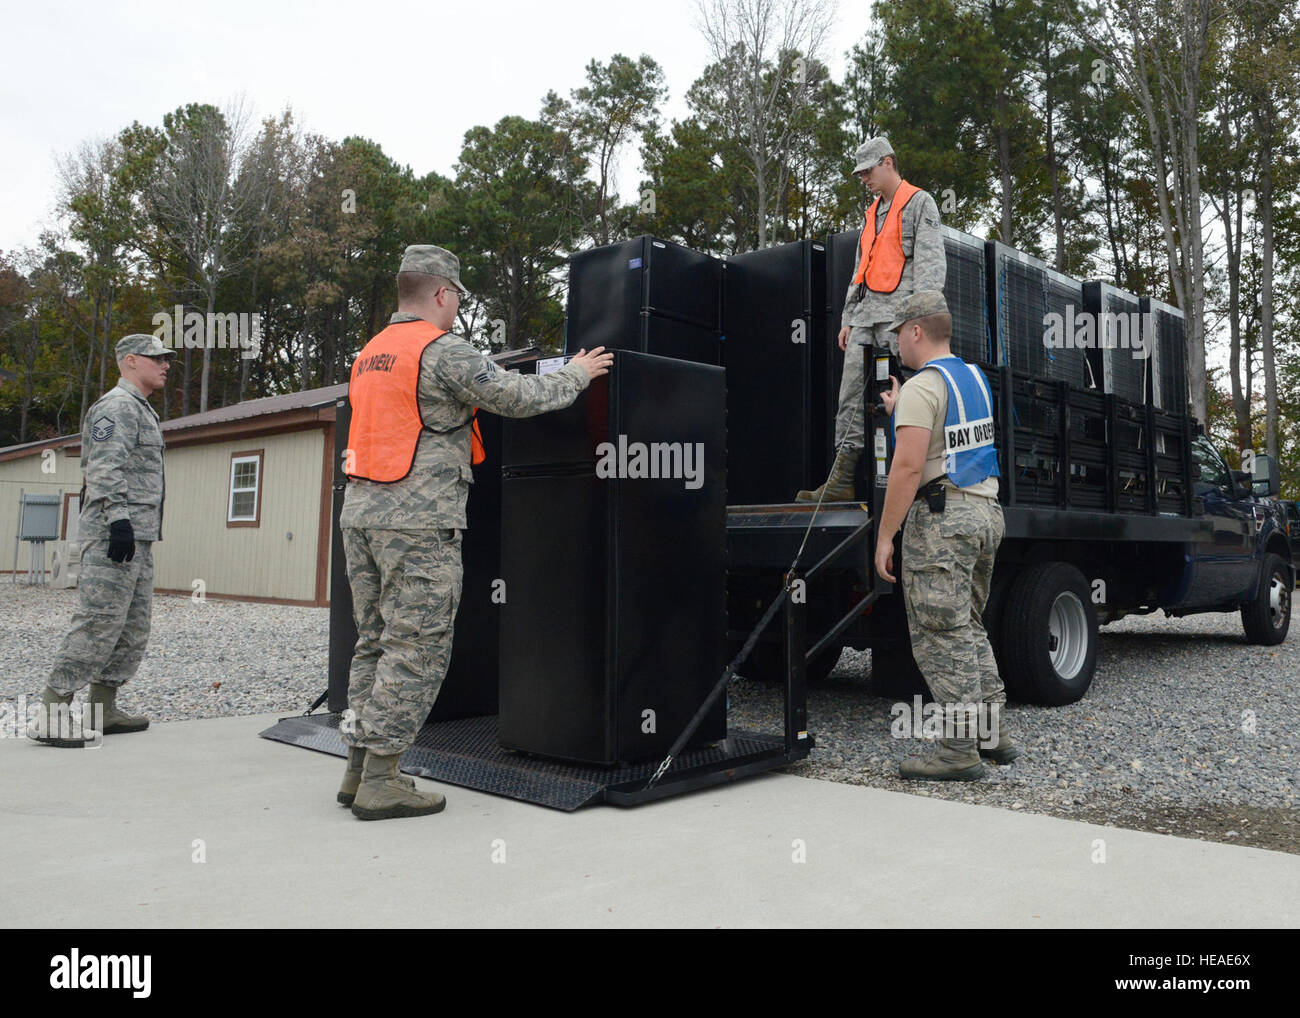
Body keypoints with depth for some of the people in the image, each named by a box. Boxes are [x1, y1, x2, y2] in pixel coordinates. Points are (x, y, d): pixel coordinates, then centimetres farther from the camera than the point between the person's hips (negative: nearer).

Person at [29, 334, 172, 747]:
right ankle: (51, 713, -7)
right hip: (113, 533, -10)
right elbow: (105, 468, -19)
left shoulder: (140, 410, 25)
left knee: (134, 628, 10)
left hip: (138, 537, 10)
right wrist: (118, 519, -27)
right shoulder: (117, 405, -7)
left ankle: (103, 708, 16)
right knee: (99, 622, -12)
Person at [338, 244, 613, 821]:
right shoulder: (443, 351, -9)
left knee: (375, 643, 14)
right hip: (418, 520, -9)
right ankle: (380, 781, 2)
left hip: (360, 513, 9)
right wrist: (576, 375, 8)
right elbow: (518, 397, -9)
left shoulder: (370, 354, 17)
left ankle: (358, 771, 20)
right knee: (416, 650, -2)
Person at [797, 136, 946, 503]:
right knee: (852, 394, -2)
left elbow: (930, 262, -6)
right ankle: (841, 482, -4)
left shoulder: (920, 203, 4)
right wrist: (848, 318, 19)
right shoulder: (873, 212, 27)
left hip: (899, 312, -7)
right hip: (866, 313, 7)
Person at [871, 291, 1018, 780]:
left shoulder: (922, 386, -13)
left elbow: (908, 468, -21)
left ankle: (960, 749, 0)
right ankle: (993, 733, 22)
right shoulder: (974, 378, 16)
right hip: (984, 510, 10)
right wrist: (899, 411, 36)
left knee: (941, 636, -4)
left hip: (941, 518, -9)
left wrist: (885, 534, -17)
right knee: (967, 629, 18)